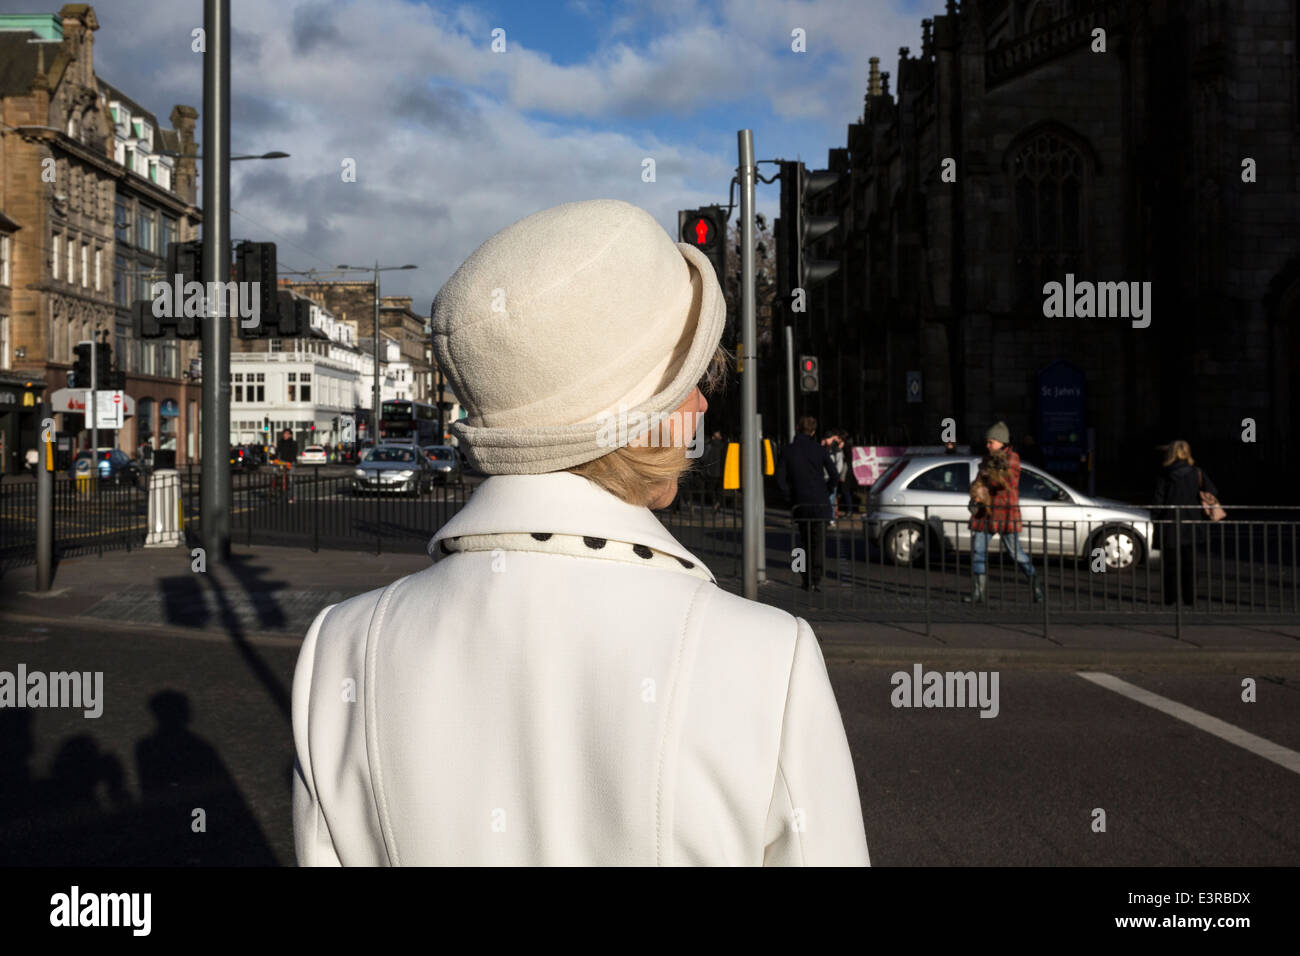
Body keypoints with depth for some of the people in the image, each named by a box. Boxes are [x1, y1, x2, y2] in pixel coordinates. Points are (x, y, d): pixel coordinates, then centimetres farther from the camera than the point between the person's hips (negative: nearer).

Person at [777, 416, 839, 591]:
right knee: (818, 542, 3)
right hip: (819, 504, -2)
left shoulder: (789, 450, 0)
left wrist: (790, 497, 6)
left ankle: (807, 582, 13)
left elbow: (780, 477, -2)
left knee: (805, 542, 14)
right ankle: (816, 580, -6)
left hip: (800, 505, 2)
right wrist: (827, 492, 7)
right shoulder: (819, 450, -5)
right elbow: (834, 475, -8)